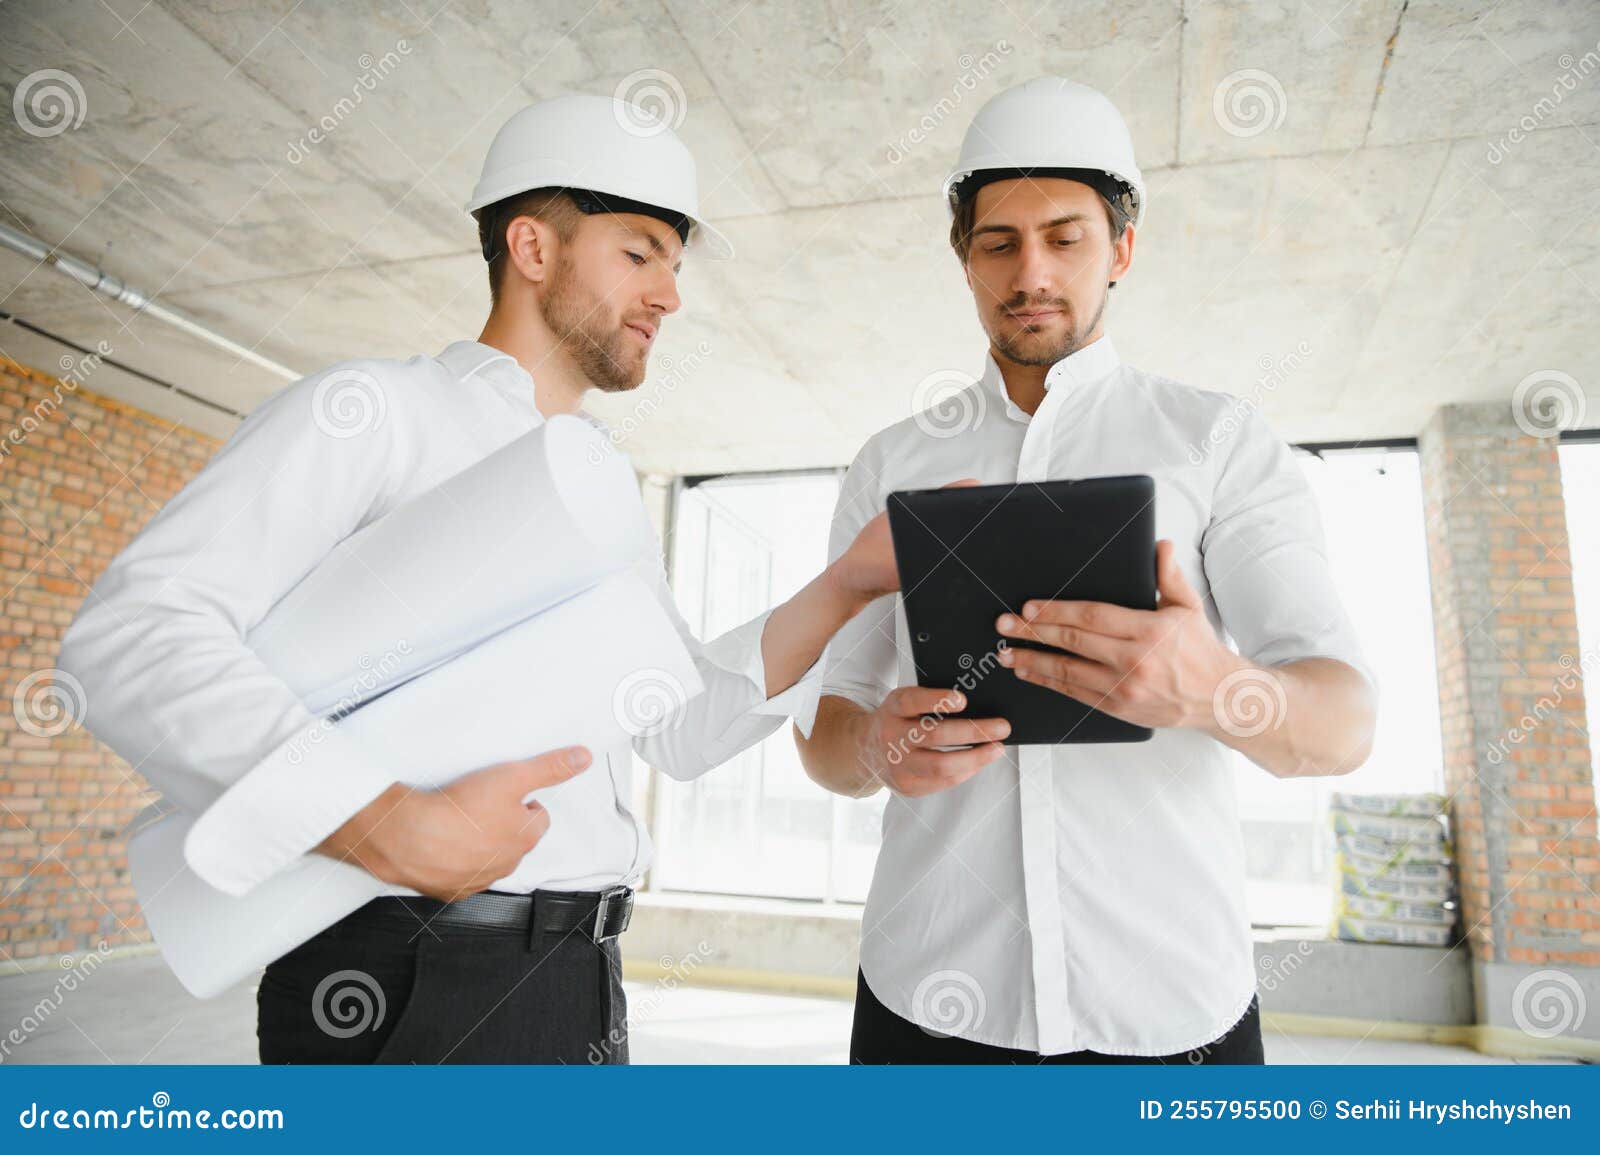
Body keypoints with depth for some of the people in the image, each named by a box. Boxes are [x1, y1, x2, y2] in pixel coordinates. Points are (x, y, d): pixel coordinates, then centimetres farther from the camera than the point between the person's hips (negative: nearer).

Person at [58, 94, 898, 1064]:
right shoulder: (371, 411, -6)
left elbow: (683, 730, 9)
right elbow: (133, 633, -17)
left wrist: (848, 587, -2)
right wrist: (390, 823, -26)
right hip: (407, 985, -7)